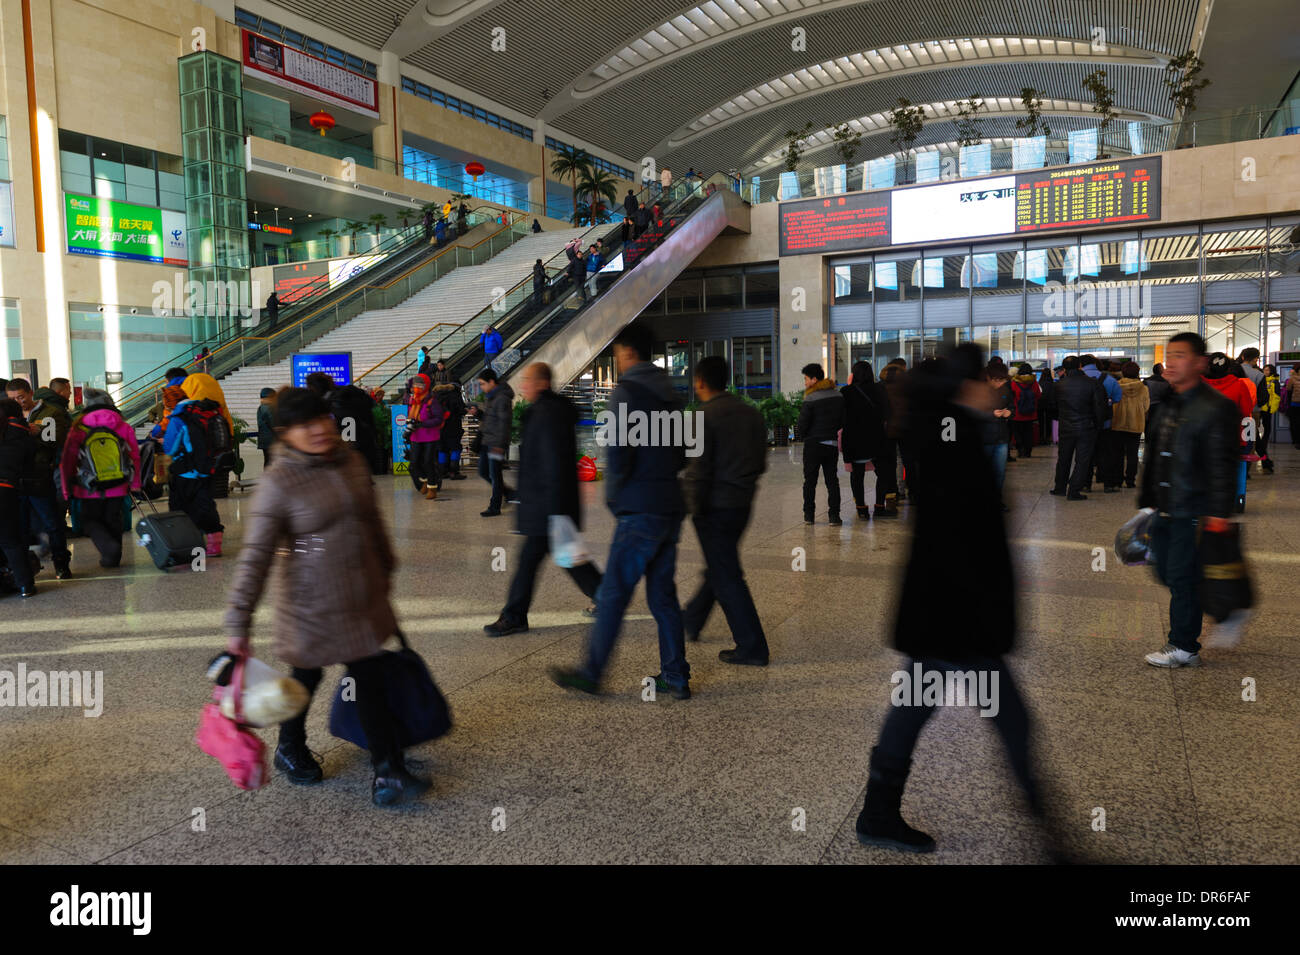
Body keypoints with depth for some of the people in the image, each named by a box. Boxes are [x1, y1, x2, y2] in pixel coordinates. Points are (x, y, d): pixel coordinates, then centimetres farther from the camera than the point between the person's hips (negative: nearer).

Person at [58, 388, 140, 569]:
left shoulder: (78, 430, -7)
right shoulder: (124, 427, -4)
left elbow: (67, 462, -3)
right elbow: (135, 456, 3)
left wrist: (67, 490, 7)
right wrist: (135, 484, 14)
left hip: (89, 490, -1)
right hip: (118, 487, 2)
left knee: (91, 520, 14)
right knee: (113, 520, 18)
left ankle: (109, 547, -10)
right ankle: (113, 556, 22)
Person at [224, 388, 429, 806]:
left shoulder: (351, 462, 1)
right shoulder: (278, 484, -16)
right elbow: (255, 558, -18)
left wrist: (386, 567, 23)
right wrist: (238, 625, -20)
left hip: (362, 598, 5)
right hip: (311, 604, -4)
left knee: (371, 682, 6)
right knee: (306, 678, 16)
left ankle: (389, 773, 14)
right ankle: (290, 749, 45)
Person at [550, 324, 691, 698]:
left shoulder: (627, 391, -10)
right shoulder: (668, 394, 15)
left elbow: (618, 450, -19)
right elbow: (682, 453, 18)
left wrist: (615, 492, -4)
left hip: (640, 512, -8)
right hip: (671, 507, 8)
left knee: (613, 594, 1)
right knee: (663, 596, 12)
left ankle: (591, 674, 10)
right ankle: (675, 678, 16)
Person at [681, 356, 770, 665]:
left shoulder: (704, 416, -15)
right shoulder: (750, 413, 7)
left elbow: (698, 468, -18)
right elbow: (761, 462, 11)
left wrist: (693, 506, -8)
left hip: (715, 507, -8)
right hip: (743, 504, 8)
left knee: (727, 576, -1)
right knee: (719, 567, 21)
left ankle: (752, 648, 2)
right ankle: (691, 621, 41)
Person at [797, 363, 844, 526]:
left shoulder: (810, 399, -14)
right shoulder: (838, 396, 5)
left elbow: (802, 426, -13)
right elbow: (842, 421, 10)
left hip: (813, 445, -4)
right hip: (832, 444, 4)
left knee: (810, 480, 7)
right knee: (832, 480, 7)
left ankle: (809, 515, 11)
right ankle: (834, 515, 1)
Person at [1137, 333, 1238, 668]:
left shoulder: (1215, 407, -11)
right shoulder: (1165, 405, 14)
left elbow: (1222, 465, -15)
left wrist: (1218, 512, -19)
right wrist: (1146, 499, 20)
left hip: (1192, 512, -8)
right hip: (1164, 509, 8)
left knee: (1182, 577, -3)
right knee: (1167, 574, 13)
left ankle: (1184, 647, 8)